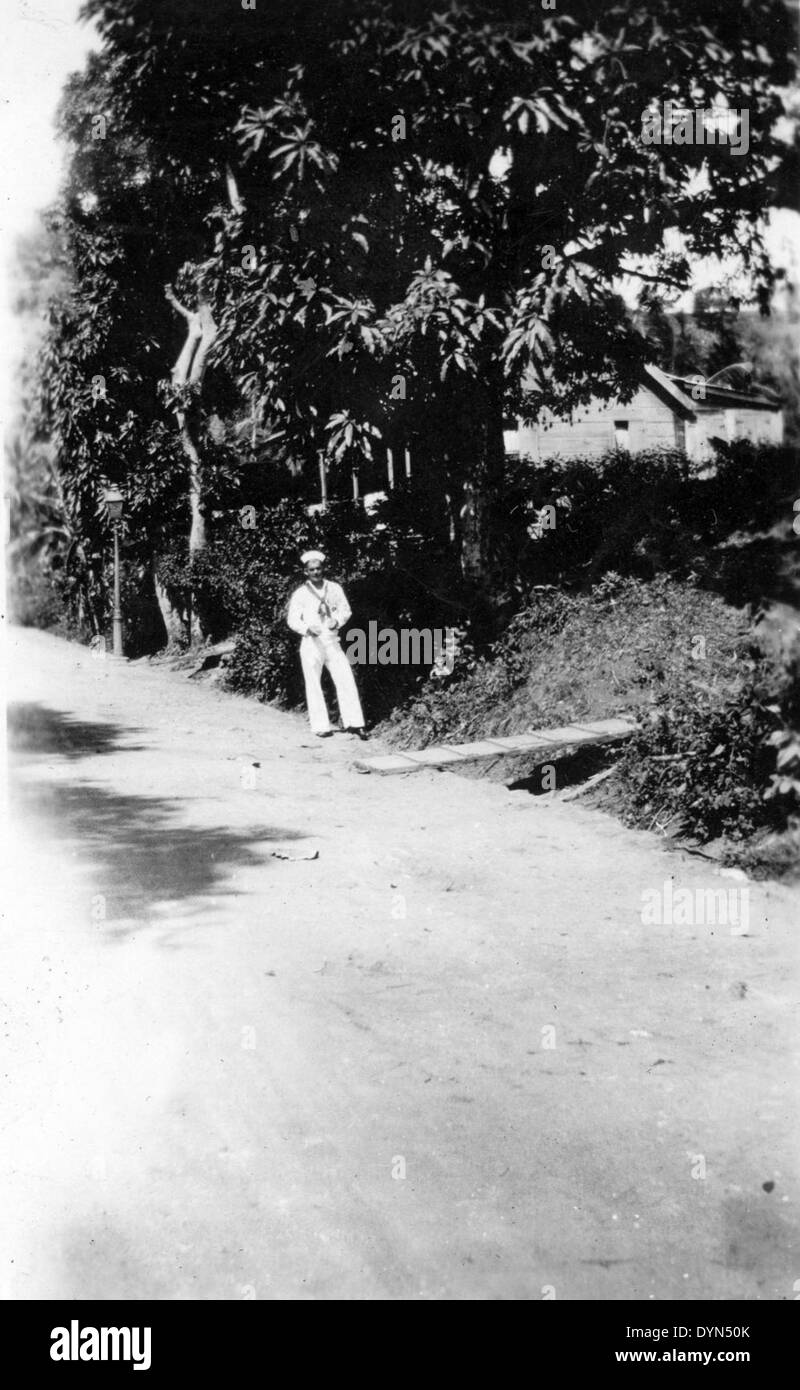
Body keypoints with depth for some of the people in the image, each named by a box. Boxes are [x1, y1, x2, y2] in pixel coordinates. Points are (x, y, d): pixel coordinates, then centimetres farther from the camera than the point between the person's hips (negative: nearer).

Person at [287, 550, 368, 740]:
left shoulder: (335, 588, 6)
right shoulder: (300, 594, -2)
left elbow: (345, 610, 10)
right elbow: (293, 619, -3)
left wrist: (337, 621, -11)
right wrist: (307, 628, -22)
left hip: (332, 642, 2)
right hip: (311, 644, -2)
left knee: (346, 680, -5)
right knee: (314, 686, 1)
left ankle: (354, 723, -3)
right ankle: (321, 726, 7)